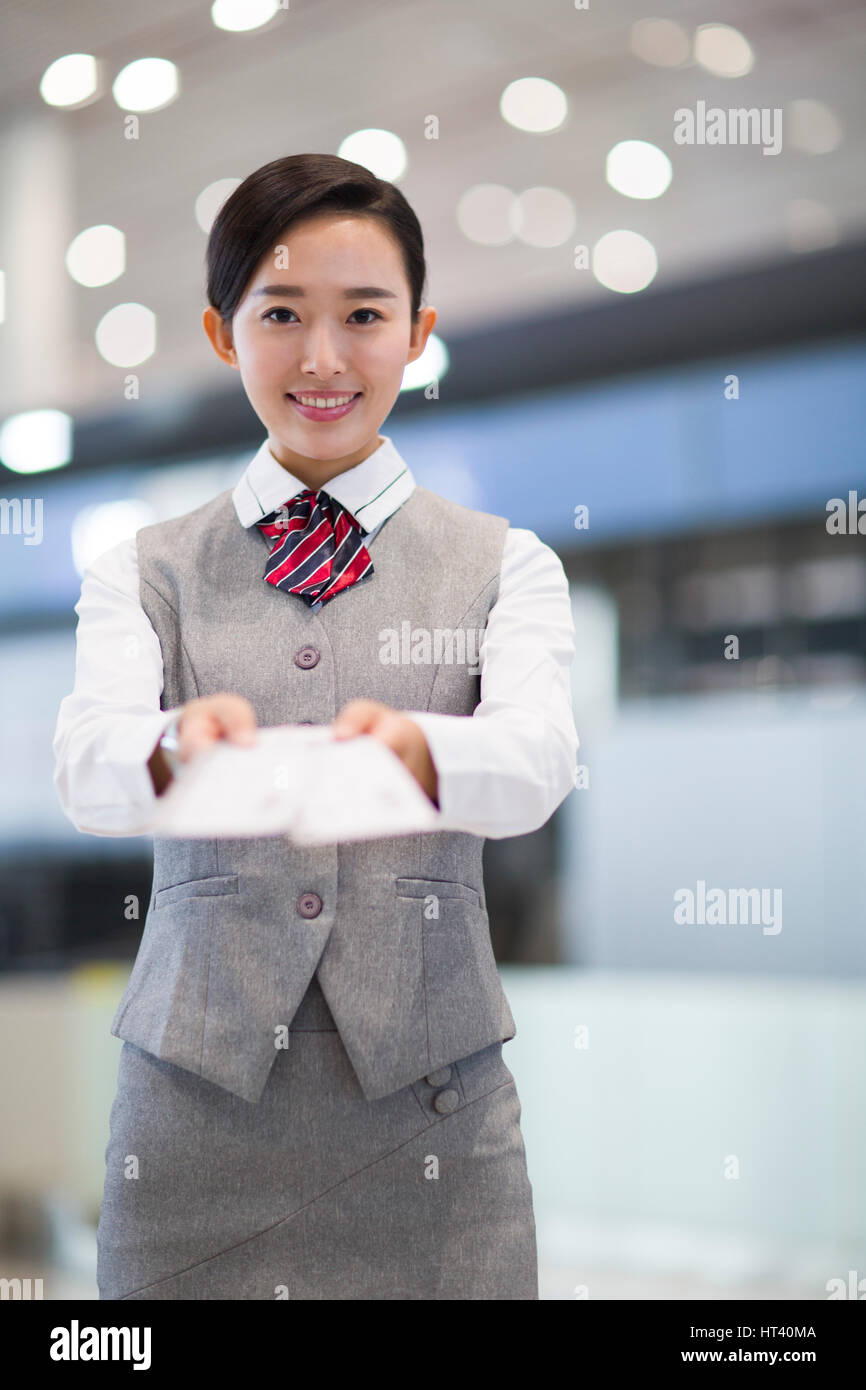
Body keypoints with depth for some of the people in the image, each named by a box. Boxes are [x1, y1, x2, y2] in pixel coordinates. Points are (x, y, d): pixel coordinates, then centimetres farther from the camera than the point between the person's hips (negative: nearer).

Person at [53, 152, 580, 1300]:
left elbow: (536, 755, -12)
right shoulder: (145, 572, 8)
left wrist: (415, 752, -35)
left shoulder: (504, 565, 6)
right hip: (196, 1102, 1)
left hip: (426, 1109, 0)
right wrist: (178, 749, -33)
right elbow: (85, 760, -10)